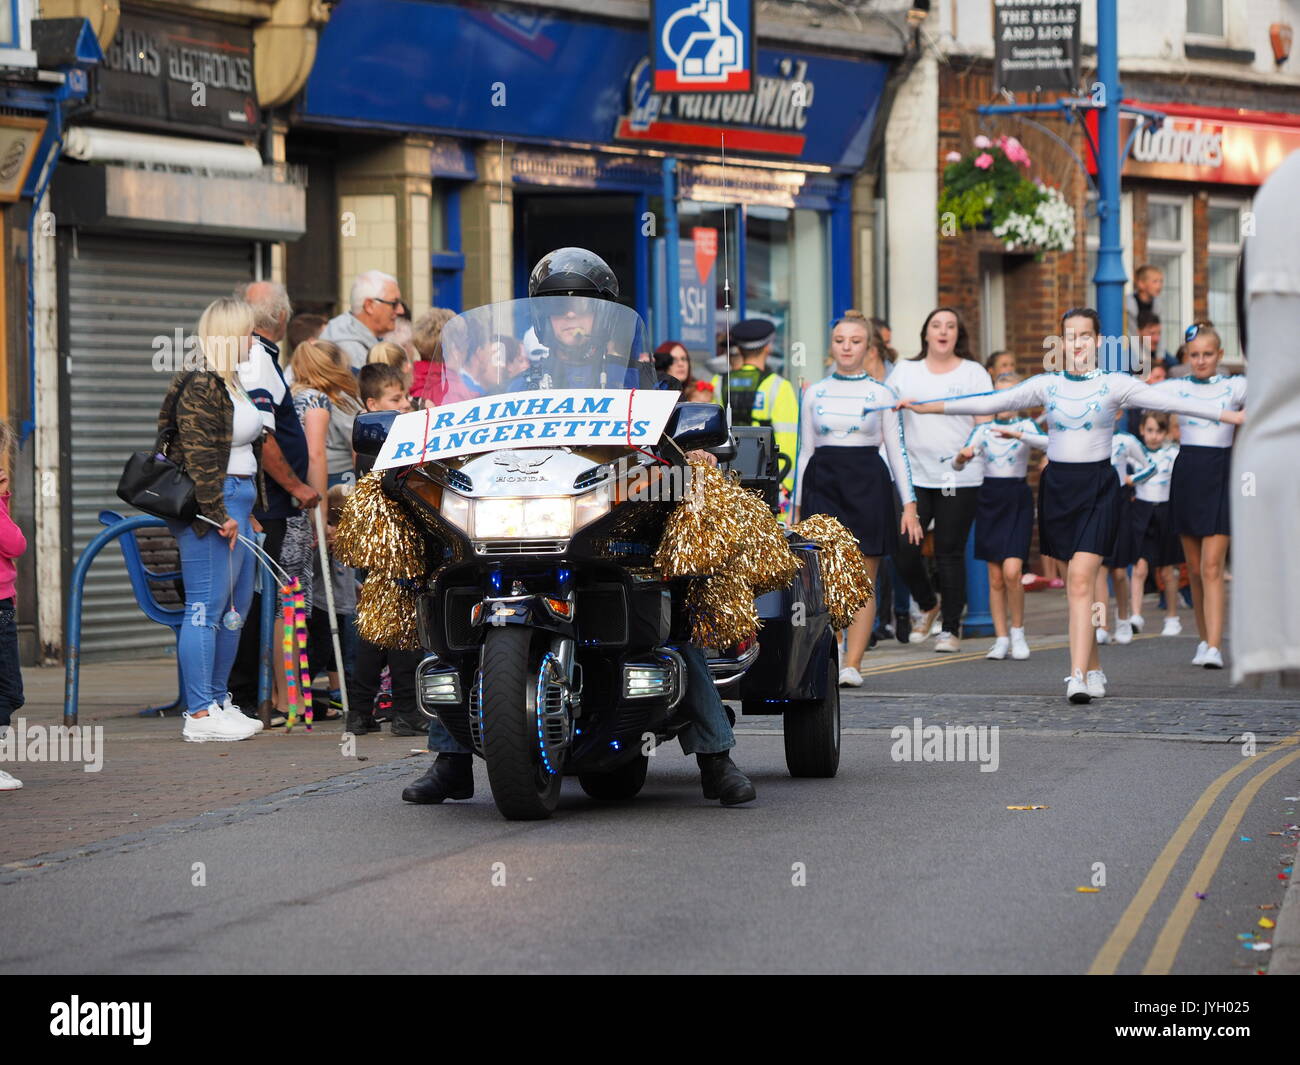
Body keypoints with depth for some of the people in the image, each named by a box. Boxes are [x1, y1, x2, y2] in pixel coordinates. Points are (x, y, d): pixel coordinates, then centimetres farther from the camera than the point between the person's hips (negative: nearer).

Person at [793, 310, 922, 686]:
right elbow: (805, 450, 14)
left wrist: (909, 505, 0)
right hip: (823, 483, 1)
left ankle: (852, 664, 5)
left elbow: (897, 451, 6)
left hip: (867, 486, -1)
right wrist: (798, 505, 12)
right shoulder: (815, 393, 9)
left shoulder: (881, 394, 5)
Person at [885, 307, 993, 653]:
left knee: (949, 552, -2)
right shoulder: (905, 371, 13)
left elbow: (985, 424, 3)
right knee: (902, 549, -6)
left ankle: (951, 628, 8)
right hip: (914, 475, 2)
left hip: (959, 478, -2)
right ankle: (928, 605, 21)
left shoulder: (974, 373, 7)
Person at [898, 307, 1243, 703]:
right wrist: (926, 407, -1)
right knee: (1076, 584, 7)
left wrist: (1234, 416, -19)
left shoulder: (1114, 385, -1)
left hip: (1098, 487, -3)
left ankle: (1077, 676, -20)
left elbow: (1170, 402, -9)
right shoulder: (1047, 385, 6)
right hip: (1058, 485, 3)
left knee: (1080, 580, -15)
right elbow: (990, 403, 4)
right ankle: (1093, 670, 19)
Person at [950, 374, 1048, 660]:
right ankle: (1002, 638, 9)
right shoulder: (983, 429, 8)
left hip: (1017, 499, -3)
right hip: (989, 497, 3)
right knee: (995, 577, 4)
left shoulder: (1025, 425, 0)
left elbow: (1047, 442, -21)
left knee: (1012, 571, -16)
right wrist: (961, 456, -21)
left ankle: (1017, 631, 1)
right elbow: (957, 464, 2)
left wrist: (1017, 434, -36)